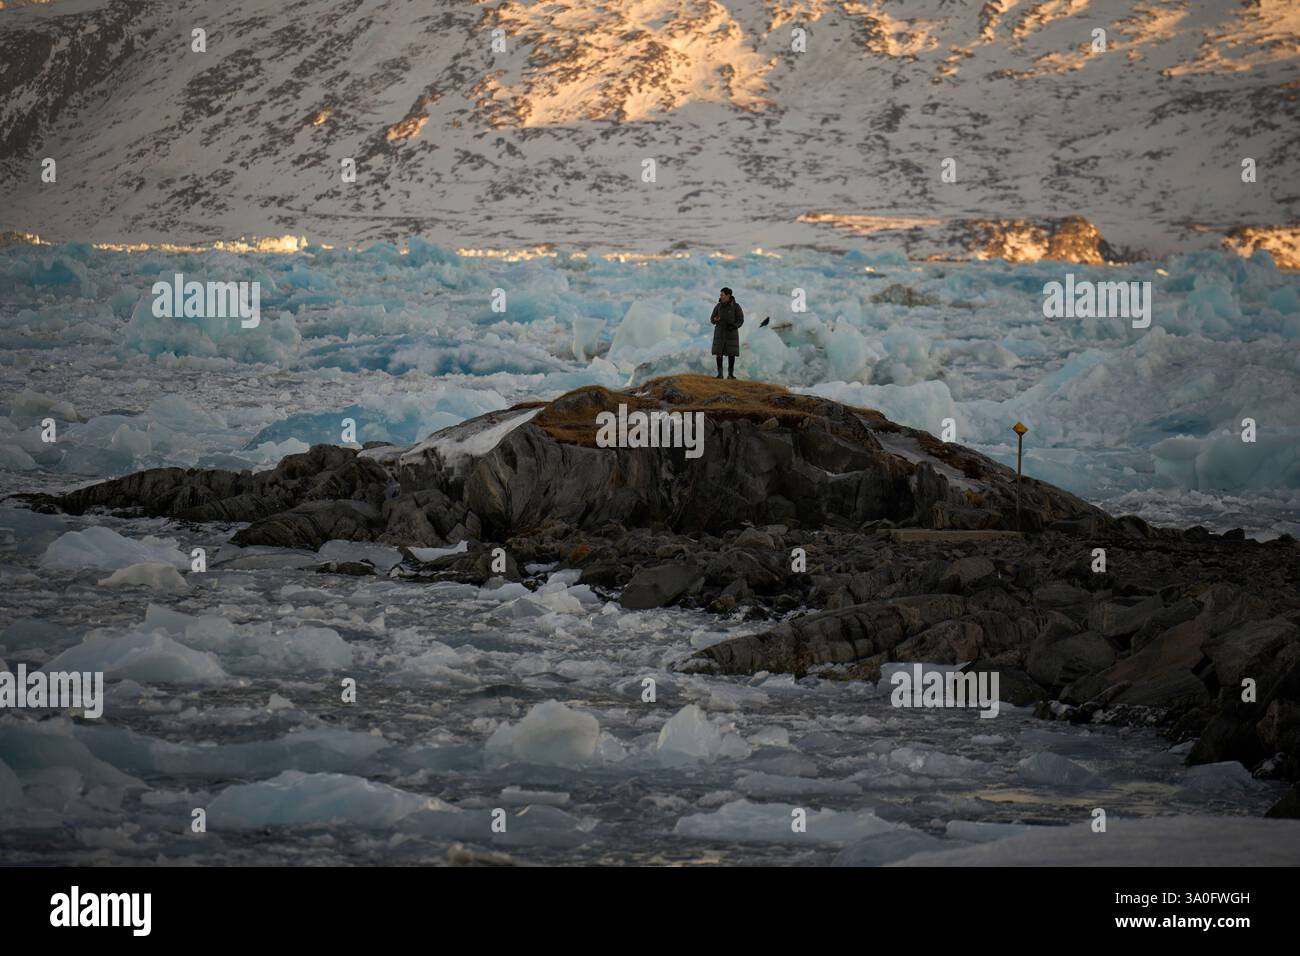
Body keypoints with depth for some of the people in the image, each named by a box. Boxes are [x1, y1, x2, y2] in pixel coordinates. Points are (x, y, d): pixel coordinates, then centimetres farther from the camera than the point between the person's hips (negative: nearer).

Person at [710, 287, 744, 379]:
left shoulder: (736, 306, -7)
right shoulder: (718, 306, 1)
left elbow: (740, 320, -5)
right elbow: (712, 320, 4)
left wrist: (734, 326, -25)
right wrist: (715, 319, -20)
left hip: (731, 332, -2)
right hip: (720, 332, 2)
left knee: (731, 353, -3)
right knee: (719, 352, -2)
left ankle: (730, 374, 6)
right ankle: (720, 374, 5)